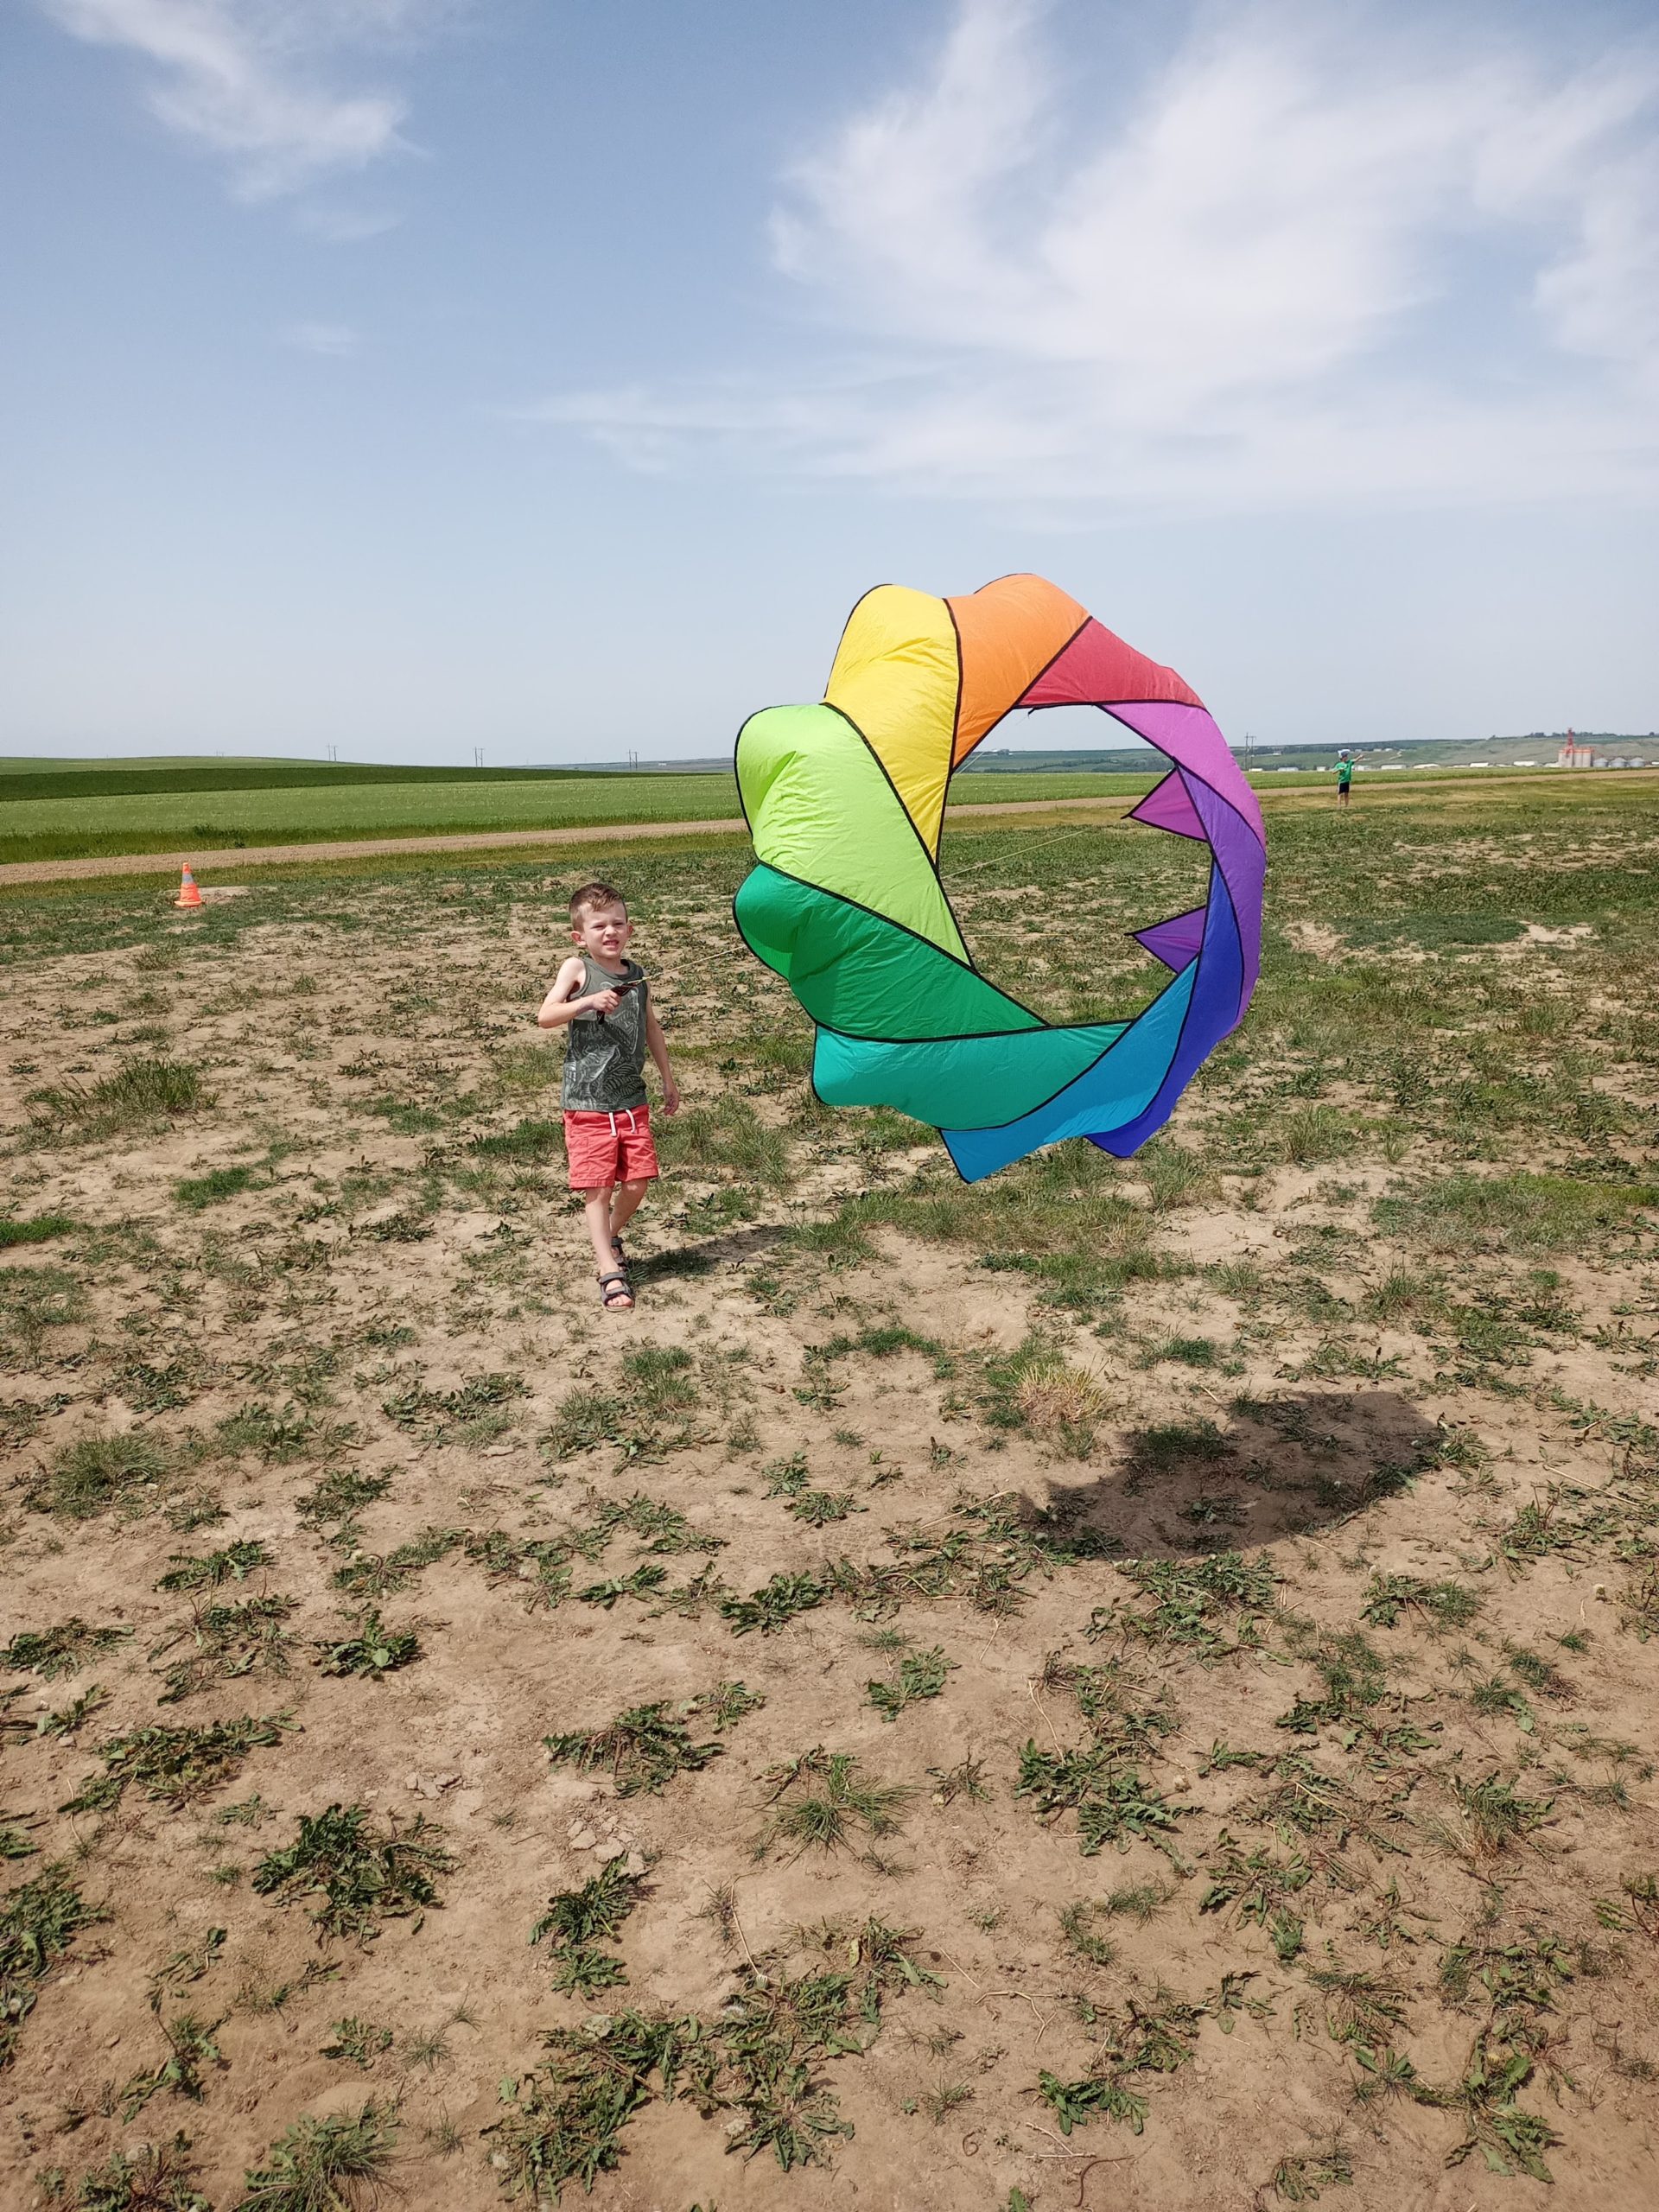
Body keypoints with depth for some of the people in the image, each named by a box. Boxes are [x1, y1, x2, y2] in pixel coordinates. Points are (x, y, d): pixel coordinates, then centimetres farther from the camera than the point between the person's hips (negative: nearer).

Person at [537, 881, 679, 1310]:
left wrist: (668, 1079, 26)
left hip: (631, 1100, 4)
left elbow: (651, 1028, 22)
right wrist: (589, 1001, -27)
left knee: (638, 1181, 4)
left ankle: (610, 1239, 33)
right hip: (586, 1102, -4)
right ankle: (611, 1272, 3)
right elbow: (544, 1017, -14)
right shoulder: (578, 968, -5)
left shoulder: (635, 976, 8)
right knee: (598, 1187, -3)